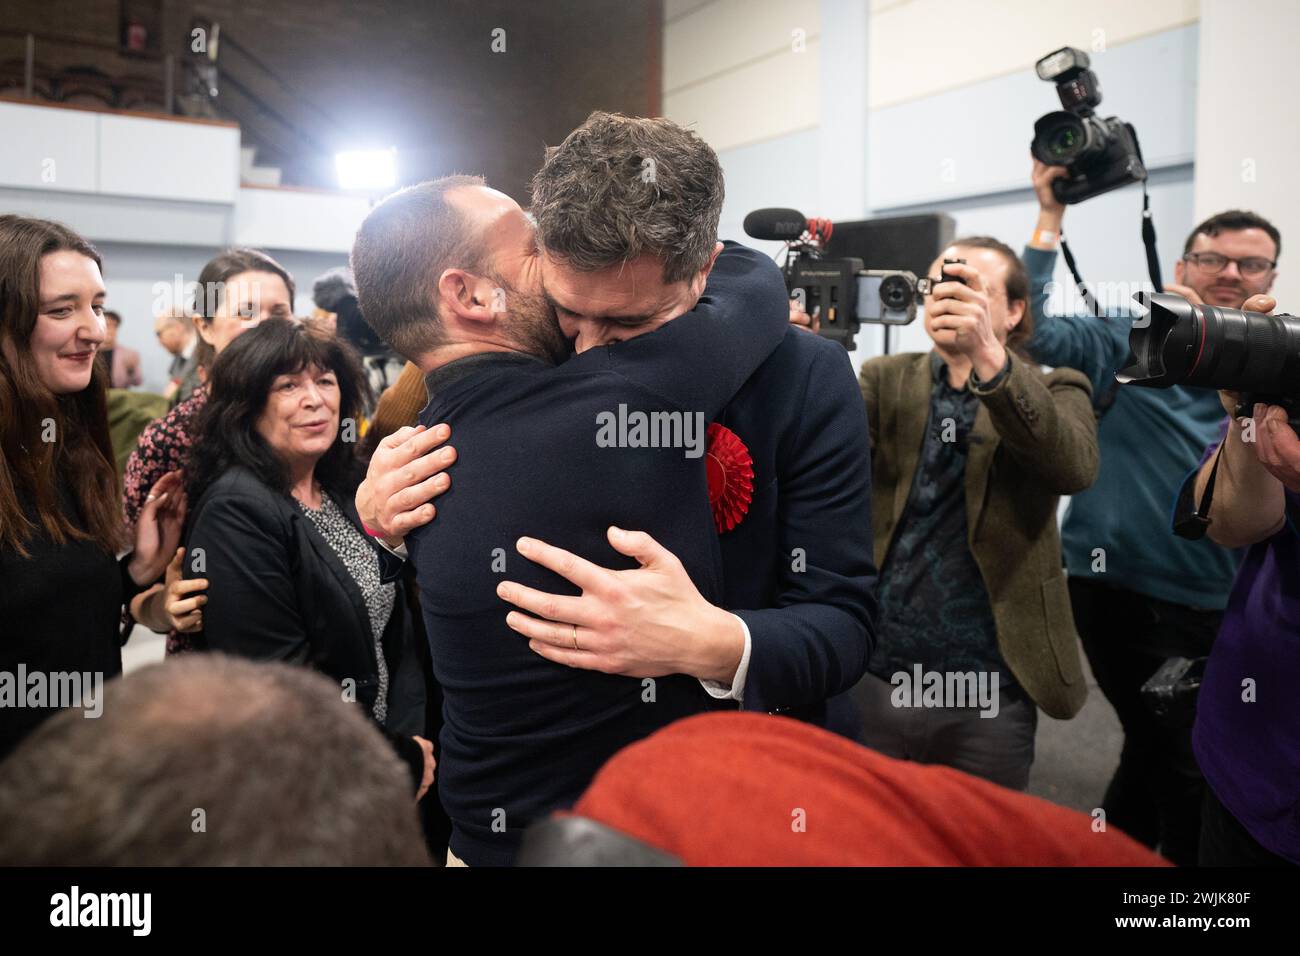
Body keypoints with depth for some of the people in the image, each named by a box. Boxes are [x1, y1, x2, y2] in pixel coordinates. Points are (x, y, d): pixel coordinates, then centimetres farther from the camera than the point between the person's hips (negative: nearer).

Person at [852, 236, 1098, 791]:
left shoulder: (1051, 392, 3)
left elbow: (1075, 468, -19)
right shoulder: (886, 380, 9)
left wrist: (990, 356, -32)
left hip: (988, 695, -1)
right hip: (871, 677, 1)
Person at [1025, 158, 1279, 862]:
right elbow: (1032, 330, -19)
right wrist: (1051, 216, -19)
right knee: (1181, 766, -1)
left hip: (1224, 603, 5)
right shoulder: (1126, 340, -4)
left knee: (1158, 752, 17)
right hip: (1124, 587, -5)